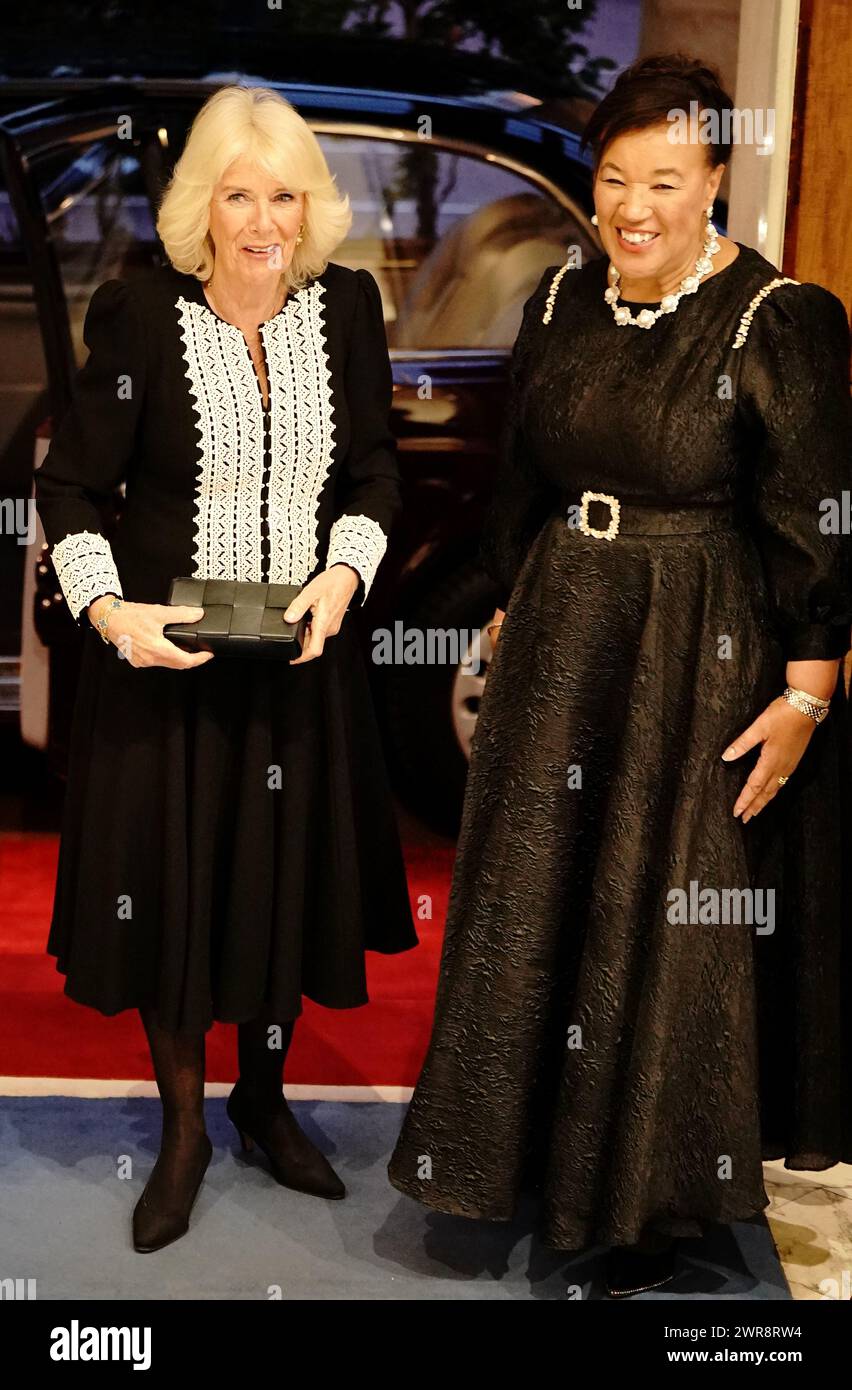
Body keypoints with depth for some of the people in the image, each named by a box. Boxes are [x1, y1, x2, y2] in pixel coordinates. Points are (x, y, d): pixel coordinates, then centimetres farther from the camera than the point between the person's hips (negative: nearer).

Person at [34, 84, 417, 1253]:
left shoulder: (347, 306, -4)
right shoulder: (140, 314, -13)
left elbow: (375, 471, 5)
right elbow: (70, 486, -7)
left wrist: (344, 574, -12)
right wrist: (108, 611, -20)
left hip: (302, 649, 3)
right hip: (163, 647, -2)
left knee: (288, 878, 14)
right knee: (169, 881, 8)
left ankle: (264, 1095, 38)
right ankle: (183, 1126, 29)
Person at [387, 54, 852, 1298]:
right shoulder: (561, 301, 3)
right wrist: (508, 613, 16)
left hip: (706, 655, -6)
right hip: (563, 637, 6)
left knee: (674, 925, 5)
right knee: (533, 894, 14)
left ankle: (658, 1206, 26)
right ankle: (532, 1153, 37)